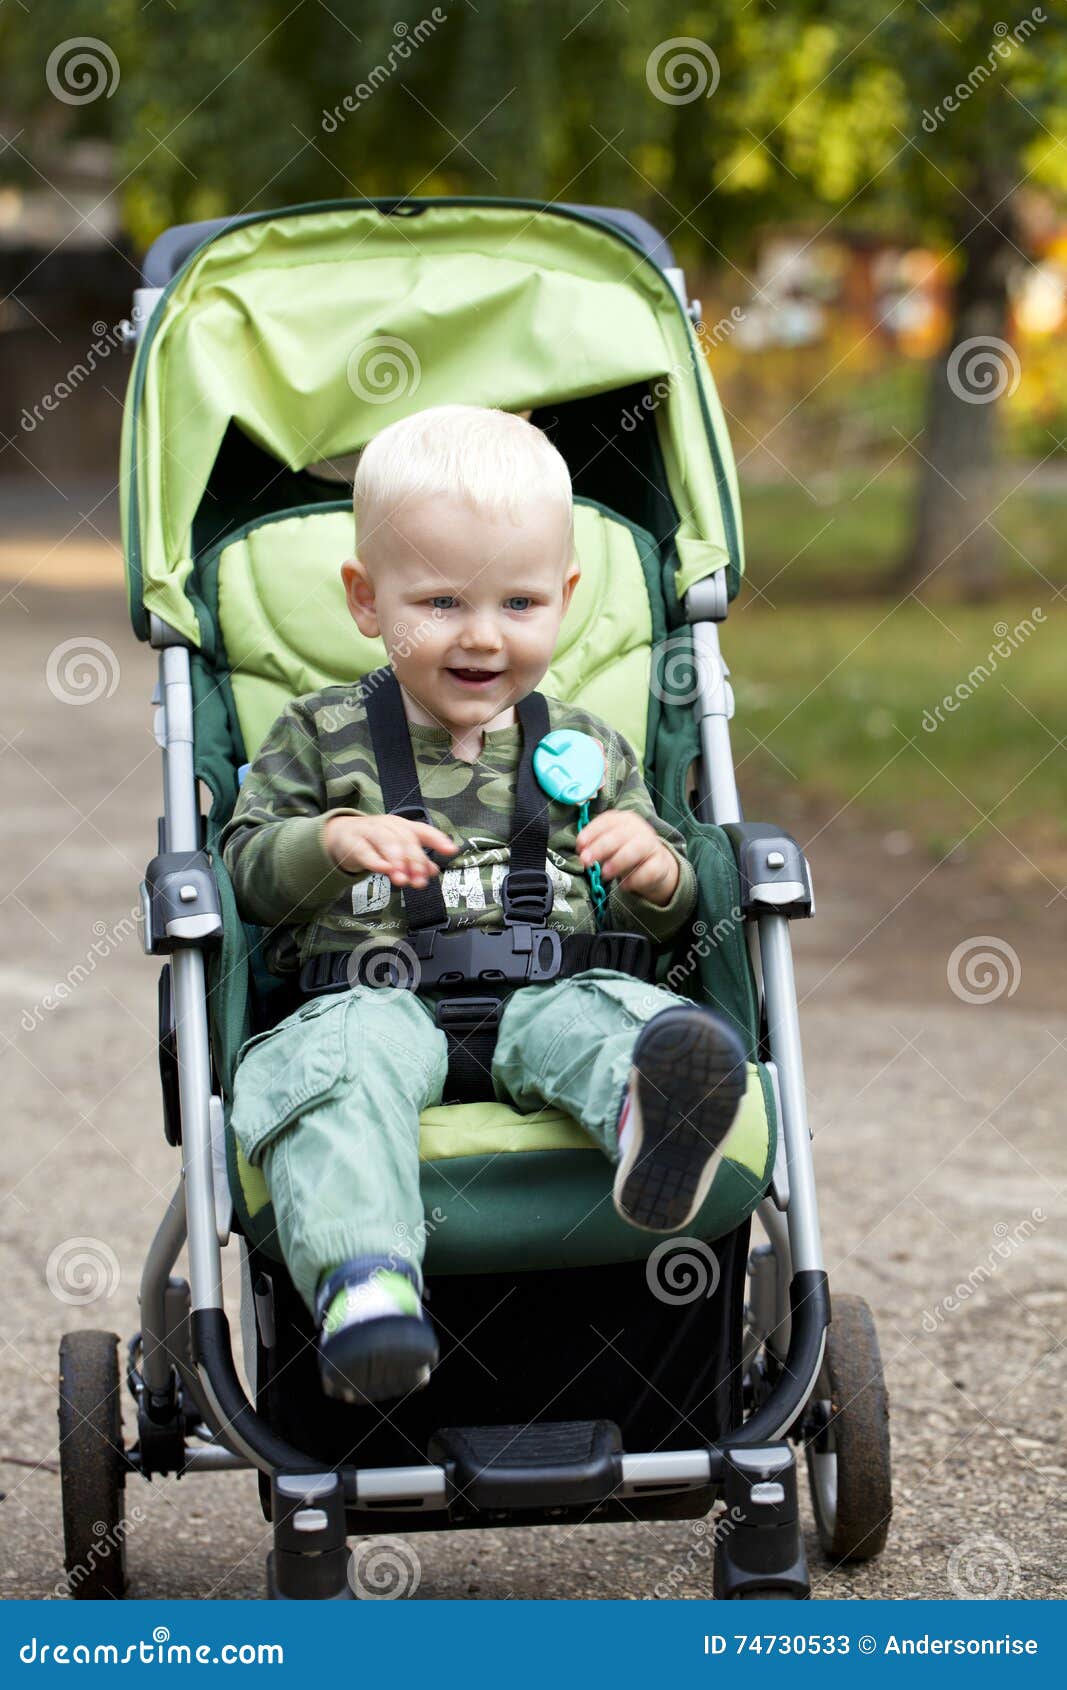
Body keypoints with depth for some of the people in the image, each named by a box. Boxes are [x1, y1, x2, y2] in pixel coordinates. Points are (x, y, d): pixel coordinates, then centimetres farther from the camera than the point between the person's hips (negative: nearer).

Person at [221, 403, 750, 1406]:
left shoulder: (586, 751, 22)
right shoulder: (321, 736, 19)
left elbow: (659, 918, 21)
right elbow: (244, 866, 12)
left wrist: (654, 875, -3)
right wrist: (332, 839, -8)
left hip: (544, 993, 1)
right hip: (374, 992, -1)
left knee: (591, 1020, -35)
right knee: (349, 1055, -37)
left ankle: (652, 1115, -69)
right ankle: (363, 1279, -56)